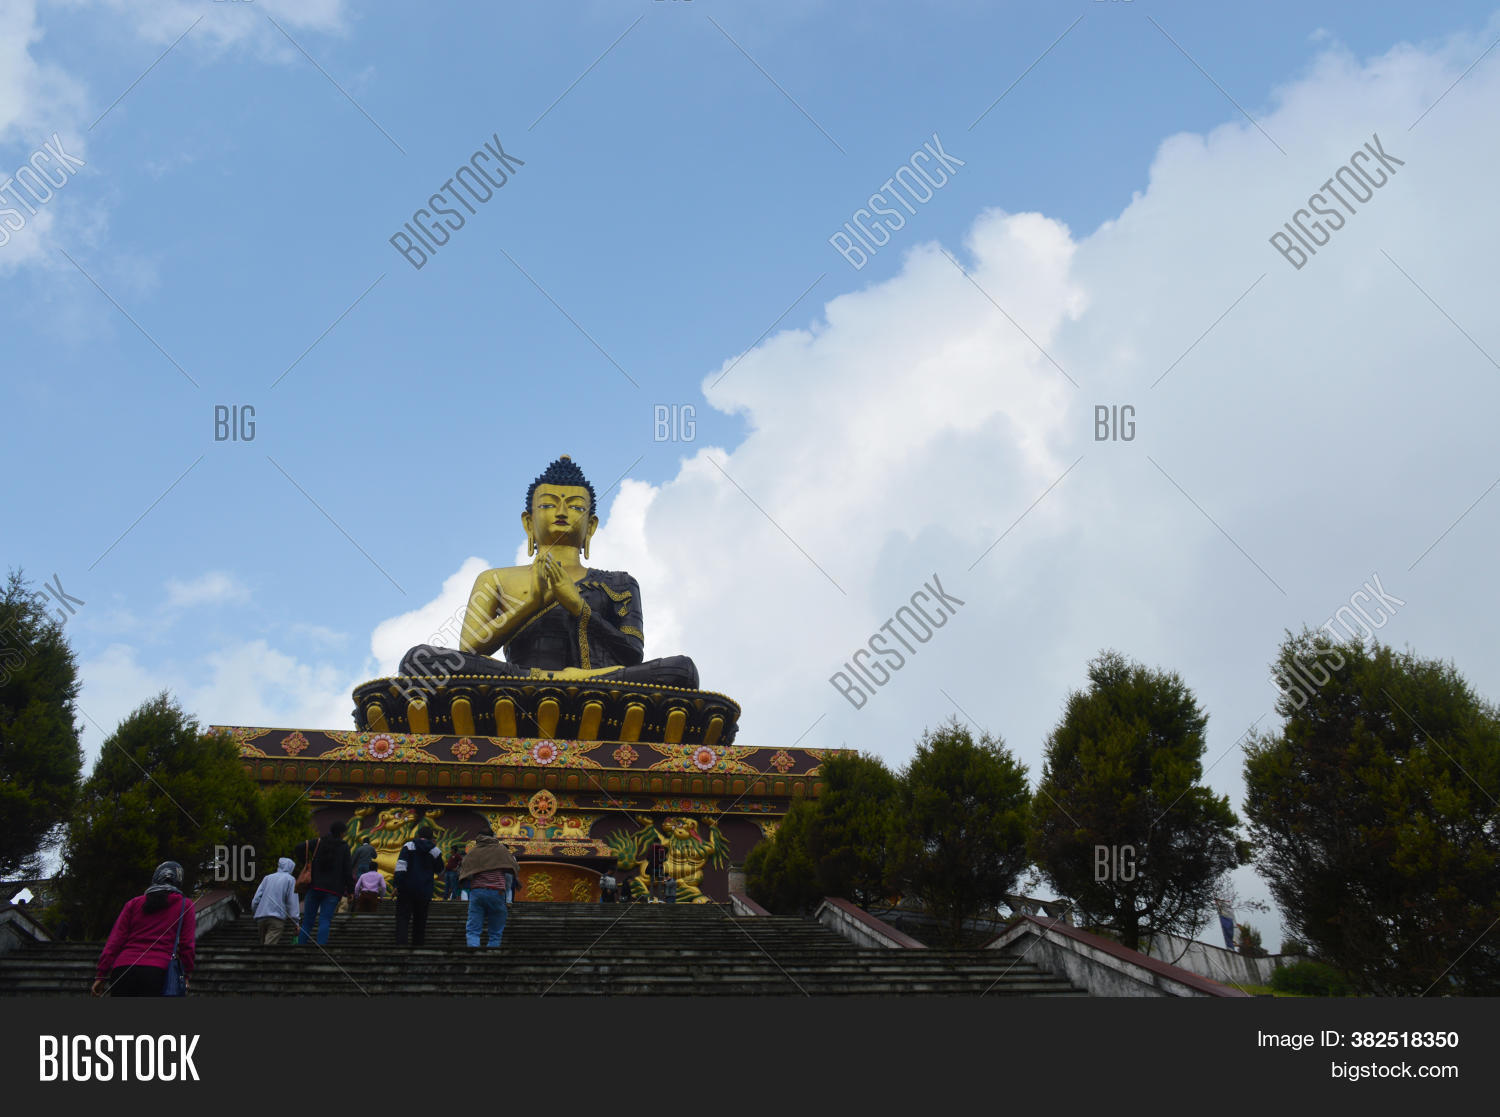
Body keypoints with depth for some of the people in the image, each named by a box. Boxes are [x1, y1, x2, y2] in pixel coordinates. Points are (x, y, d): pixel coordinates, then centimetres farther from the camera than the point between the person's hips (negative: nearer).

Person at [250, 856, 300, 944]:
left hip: (261, 917, 5)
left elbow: (256, 898, 12)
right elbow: (293, 903, -1)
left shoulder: (267, 877, 20)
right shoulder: (291, 880, 7)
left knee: (263, 944, 15)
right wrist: (295, 923, -1)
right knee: (269, 946, -16)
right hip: (277, 917, -5)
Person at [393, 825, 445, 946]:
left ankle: (401, 943, -19)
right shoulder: (435, 851, 7)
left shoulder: (409, 846, 1)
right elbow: (440, 870, 20)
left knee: (402, 917, -4)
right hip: (425, 891, 2)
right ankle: (418, 943, 13)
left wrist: (397, 885, -11)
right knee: (420, 919, 13)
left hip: (406, 889, -2)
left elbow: (400, 866, -10)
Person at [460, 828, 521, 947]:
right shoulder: (501, 850, 9)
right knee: (495, 932, 7)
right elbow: (515, 868, 6)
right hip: (497, 892, -1)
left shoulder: (472, 852, 11)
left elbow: (463, 876, 3)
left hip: (476, 892, 1)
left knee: (472, 931, -1)